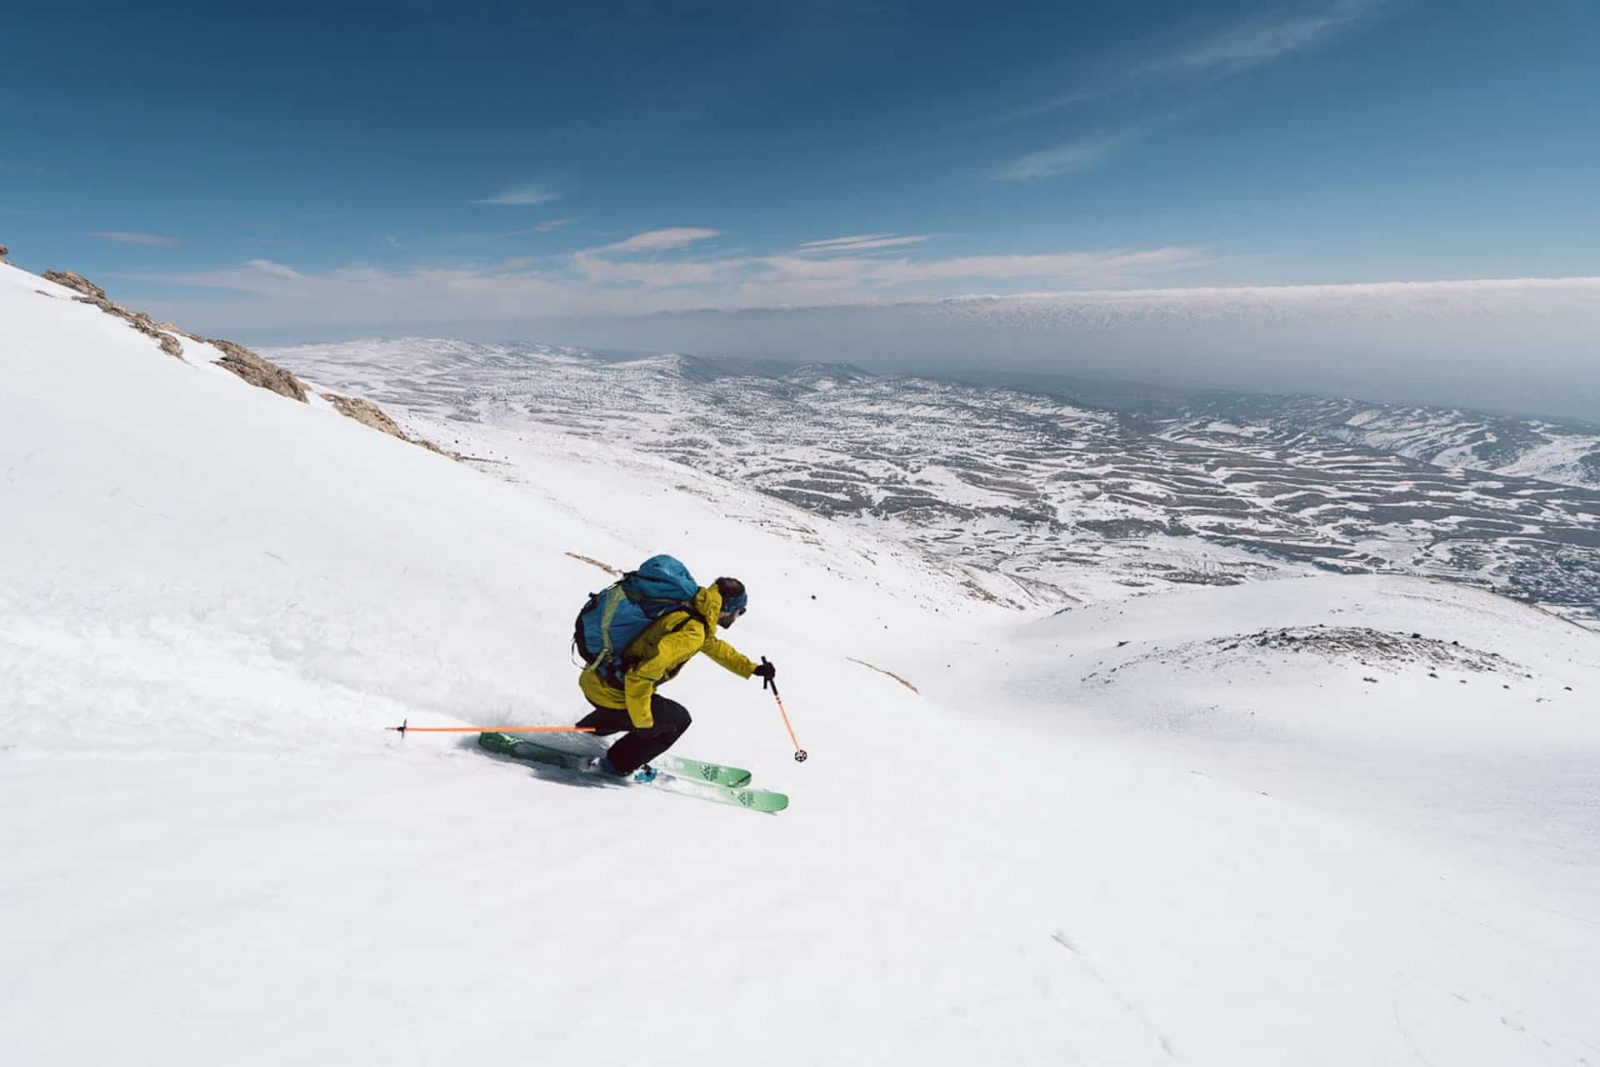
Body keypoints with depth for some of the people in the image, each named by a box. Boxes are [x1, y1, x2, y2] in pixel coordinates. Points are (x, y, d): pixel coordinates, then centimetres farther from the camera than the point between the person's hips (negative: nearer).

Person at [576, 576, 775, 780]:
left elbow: (713, 645, 26)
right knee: (678, 720, 7)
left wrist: (752, 668, 29)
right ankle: (618, 765, 15)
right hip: (609, 692, -9)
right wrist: (642, 721, -19)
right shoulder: (691, 633, -25)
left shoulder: (692, 610, 5)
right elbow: (640, 673, -30)